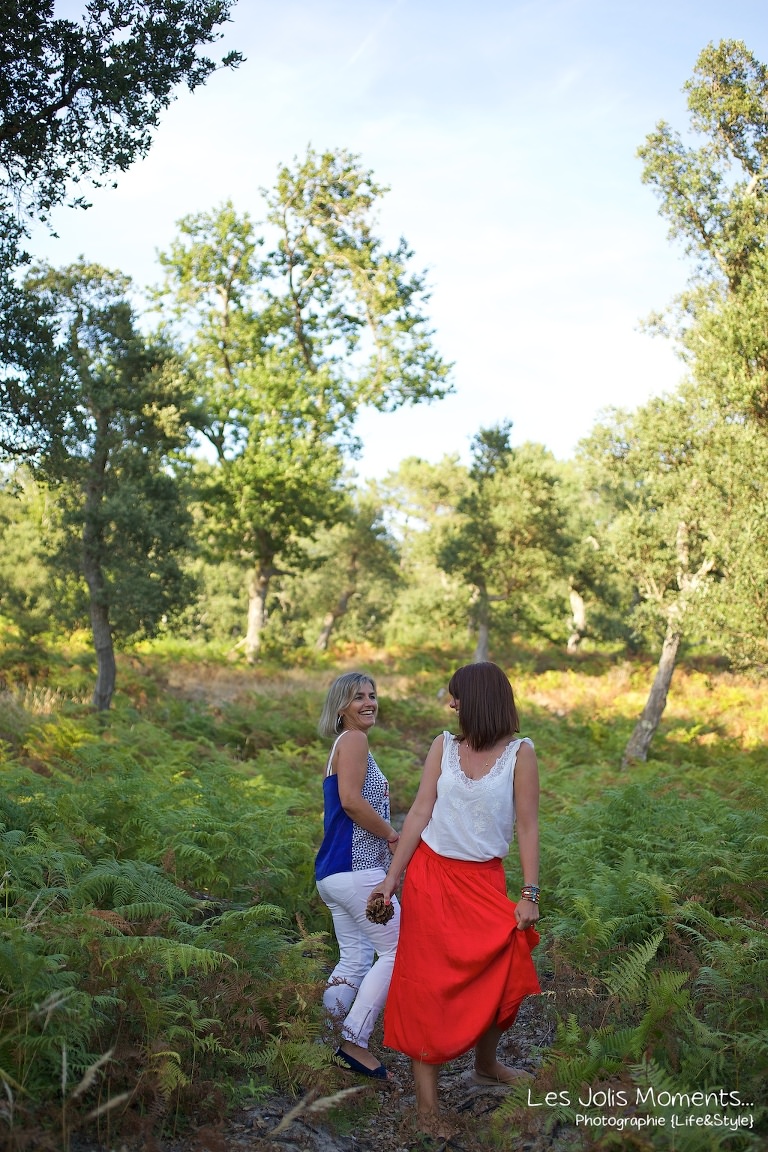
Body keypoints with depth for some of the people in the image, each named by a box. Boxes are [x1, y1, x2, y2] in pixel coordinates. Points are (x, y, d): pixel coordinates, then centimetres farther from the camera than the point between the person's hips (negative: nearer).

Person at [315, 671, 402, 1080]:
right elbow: (351, 800, -21)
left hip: (336, 873, 10)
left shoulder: (346, 745, 21)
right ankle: (355, 1042, 0)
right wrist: (392, 836, -11)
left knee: (356, 958, 13)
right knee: (397, 951, -3)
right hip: (354, 868, -10)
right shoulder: (353, 740, -9)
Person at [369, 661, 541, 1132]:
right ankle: (427, 1101, 8)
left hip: (484, 881, -1)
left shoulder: (520, 753, -6)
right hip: (430, 876, 2)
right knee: (428, 982, 1)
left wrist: (530, 894, -11)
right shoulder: (444, 746, 1)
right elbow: (420, 813, 1)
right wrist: (391, 879, 0)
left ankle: (486, 1064, 26)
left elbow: (528, 827, -6)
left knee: (499, 971, -4)